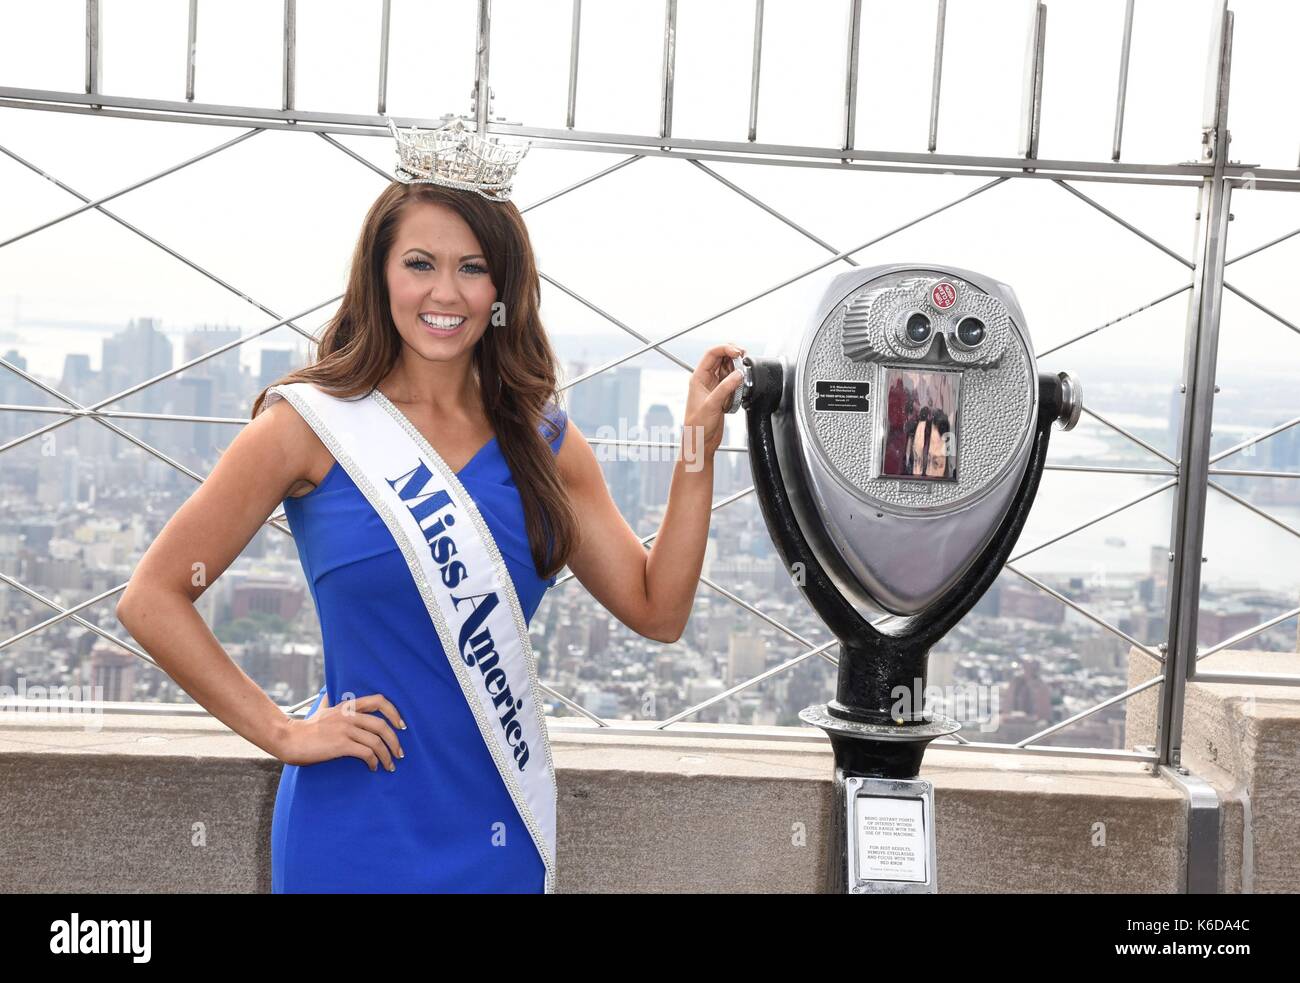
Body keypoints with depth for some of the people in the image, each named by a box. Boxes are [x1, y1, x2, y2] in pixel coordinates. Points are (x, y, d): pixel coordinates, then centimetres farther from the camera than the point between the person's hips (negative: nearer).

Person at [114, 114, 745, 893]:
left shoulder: (543, 441, 3)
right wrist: (282, 732, -11)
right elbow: (153, 598, -7)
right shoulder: (315, 424, -9)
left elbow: (657, 611, 1)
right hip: (357, 834, -4)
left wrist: (698, 446, -6)